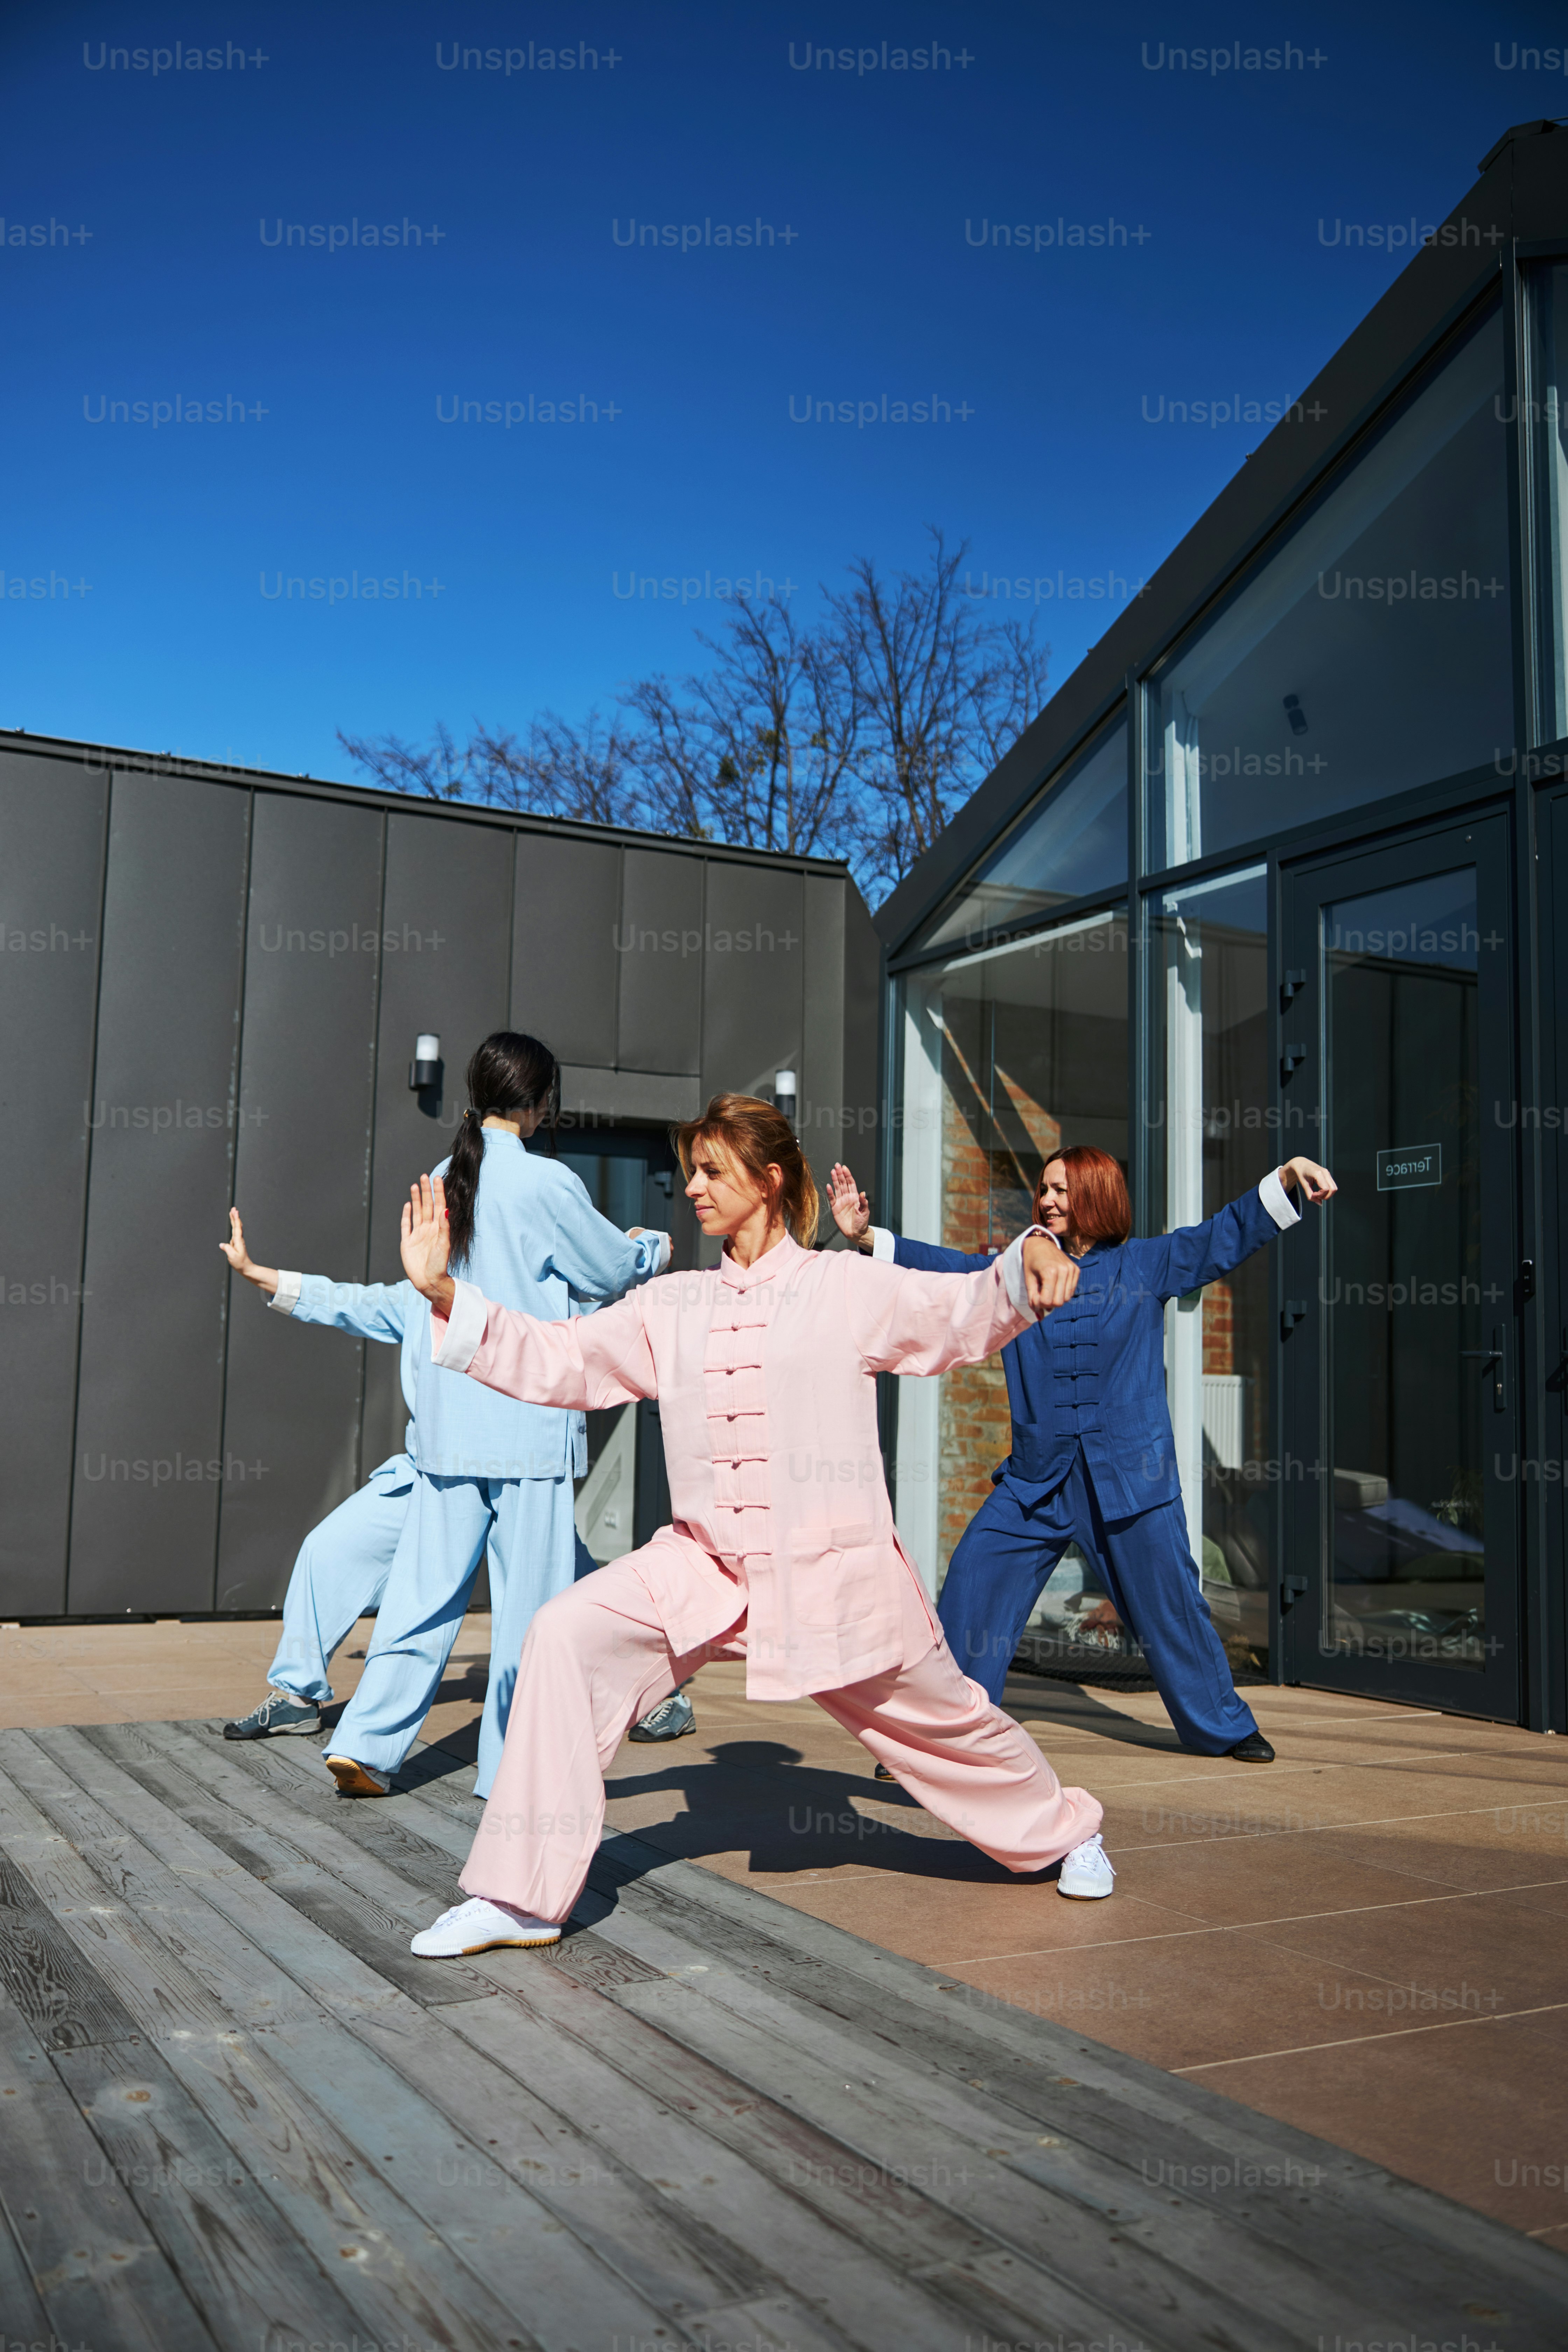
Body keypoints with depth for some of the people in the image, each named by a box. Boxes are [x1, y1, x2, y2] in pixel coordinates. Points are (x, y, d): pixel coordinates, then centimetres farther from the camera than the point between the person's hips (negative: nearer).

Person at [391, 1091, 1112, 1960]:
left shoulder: (846, 1286, -2)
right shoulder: (672, 1307, 7)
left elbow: (971, 1312, -2)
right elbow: (558, 1359, 2)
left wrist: (1029, 1258, -23)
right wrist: (445, 1293, -7)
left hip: (833, 1570, -2)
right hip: (702, 1564, 3)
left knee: (942, 1716, 12)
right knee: (568, 1637, -18)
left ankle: (1065, 1830, 45)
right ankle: (520, 1896, -7)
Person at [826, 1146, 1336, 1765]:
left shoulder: (1146, 1265, 3)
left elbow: (1228, 1233, 1)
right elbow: (945, 1266, 8)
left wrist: (1287, 1176, -11)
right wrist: (868, 1237, -2)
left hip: (1131, 1477, -2)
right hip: (1035, 1480, 2)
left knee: (1171, 1606, 4)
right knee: (971, 1589, -3)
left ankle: (1223, 1727, 27)